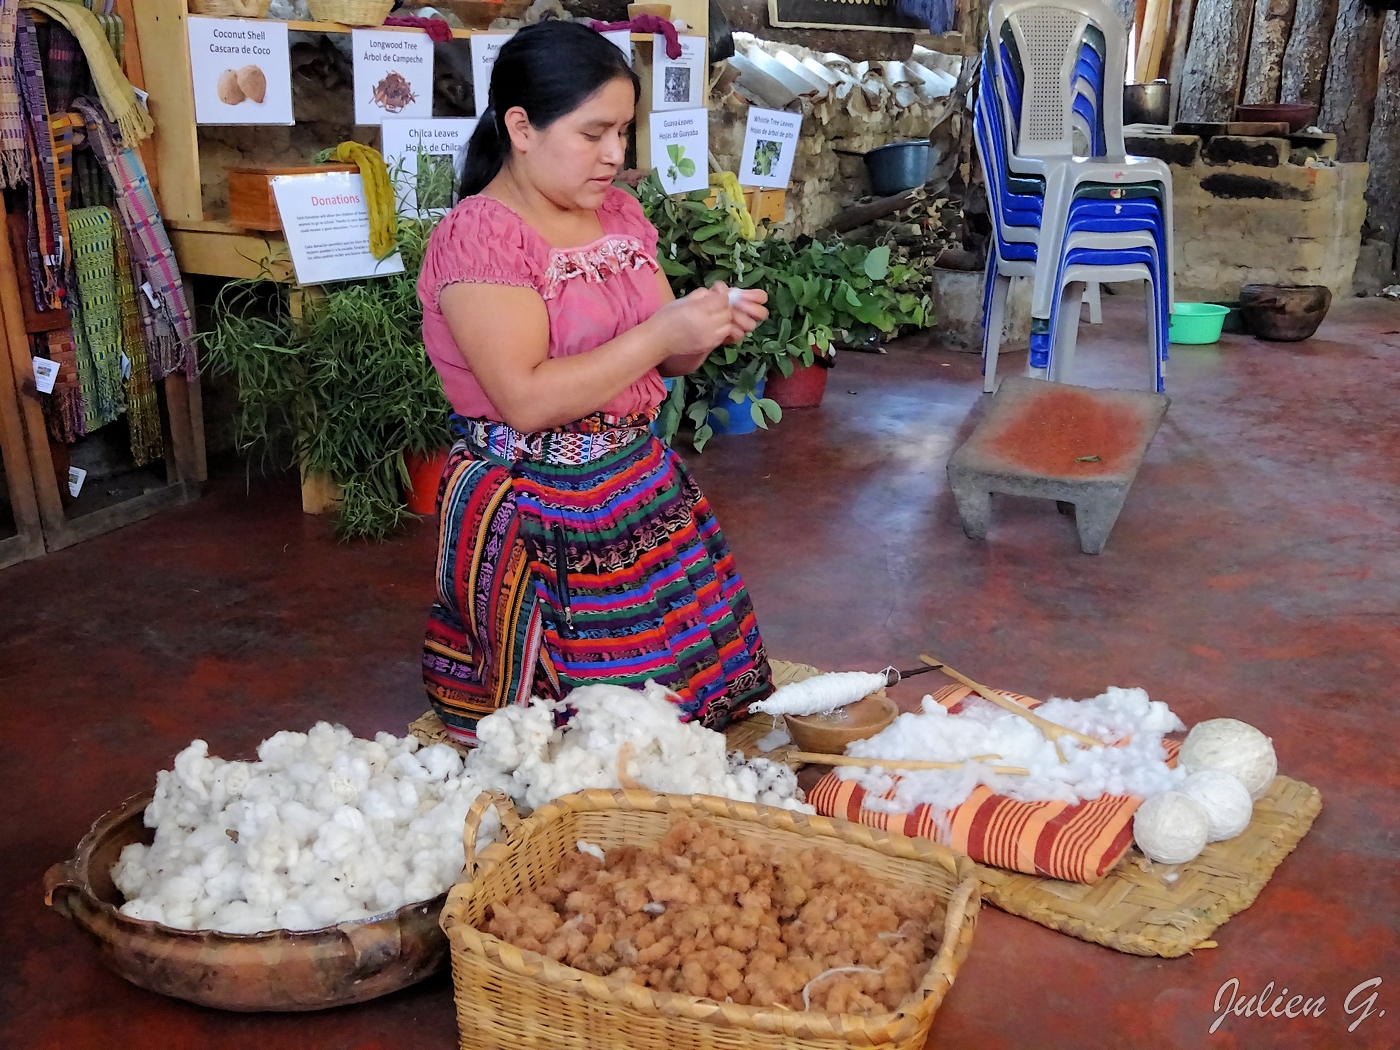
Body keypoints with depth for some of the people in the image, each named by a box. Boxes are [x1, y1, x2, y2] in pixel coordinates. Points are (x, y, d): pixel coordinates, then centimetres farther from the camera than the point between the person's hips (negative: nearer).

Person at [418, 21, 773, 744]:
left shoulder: (619, 211, 8)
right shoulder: (477, 236, -15)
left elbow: (660, 358, 15)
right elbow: (526, 400, -24)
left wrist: (709, 327, -8)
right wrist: (661, 334, -25)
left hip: (644, 488, 7)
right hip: (537, 519, -7)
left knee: (689, 681, 9)